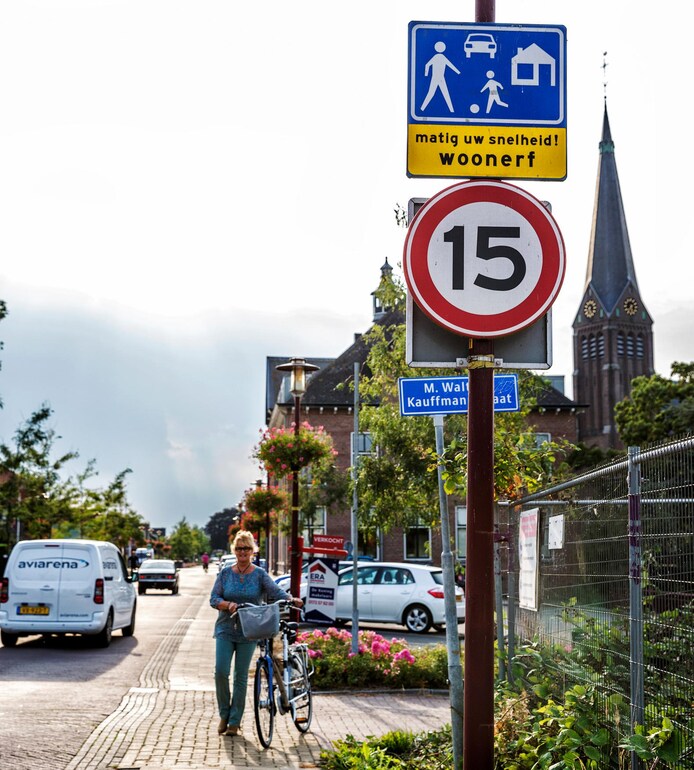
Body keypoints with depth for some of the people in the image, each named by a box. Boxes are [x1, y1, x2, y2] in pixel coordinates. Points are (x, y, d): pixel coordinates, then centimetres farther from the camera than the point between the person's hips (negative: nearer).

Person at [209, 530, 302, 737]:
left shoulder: (260, 574, 0)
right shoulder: (225, 573, 4)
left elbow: (275, 591, -13)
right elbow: (214, 599, 0)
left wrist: (291, 599, -33)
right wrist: (228, 605, -20)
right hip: (225, 629, 1)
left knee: (241, 676, 2)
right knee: (221, 671, -10)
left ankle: (235, 721, 12)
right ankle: (224, 714, 11)